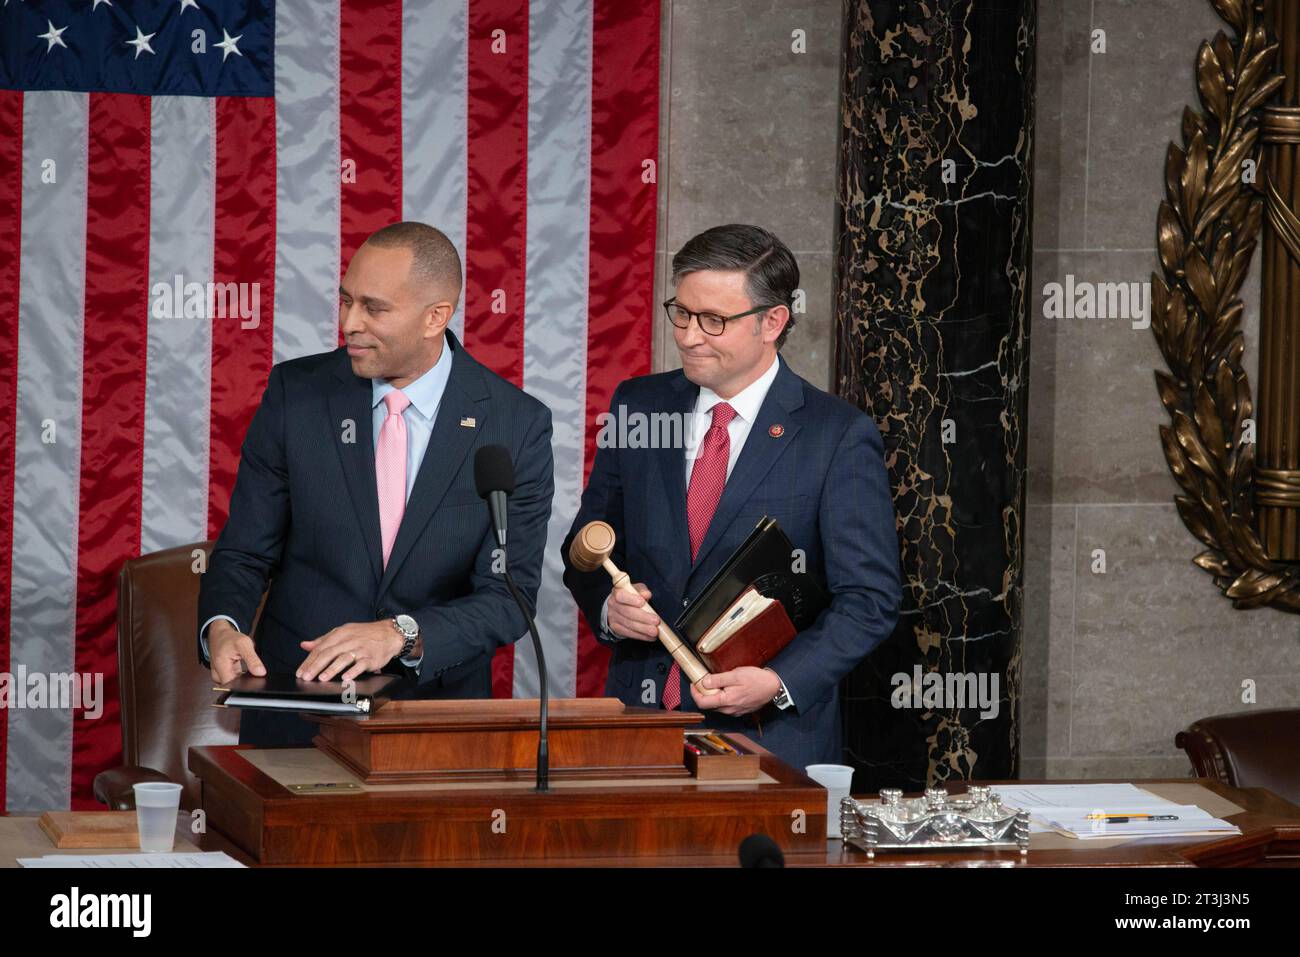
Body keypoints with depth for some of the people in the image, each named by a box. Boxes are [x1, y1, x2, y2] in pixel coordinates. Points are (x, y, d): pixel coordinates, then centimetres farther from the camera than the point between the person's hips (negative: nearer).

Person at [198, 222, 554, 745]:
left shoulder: (518, 424, -3)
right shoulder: (296, 392, 1)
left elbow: (510, 597, -6)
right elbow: (243, 551, 4)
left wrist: (401, 634, -23)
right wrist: (222, 626, -17)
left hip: (435, 719, -1)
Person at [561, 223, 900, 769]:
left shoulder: (839, 436, -5)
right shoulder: (637, 406, 9)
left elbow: (869, 599, -6)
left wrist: (779, 683, -18)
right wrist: (607, 604, -6)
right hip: (641, 718, 3)